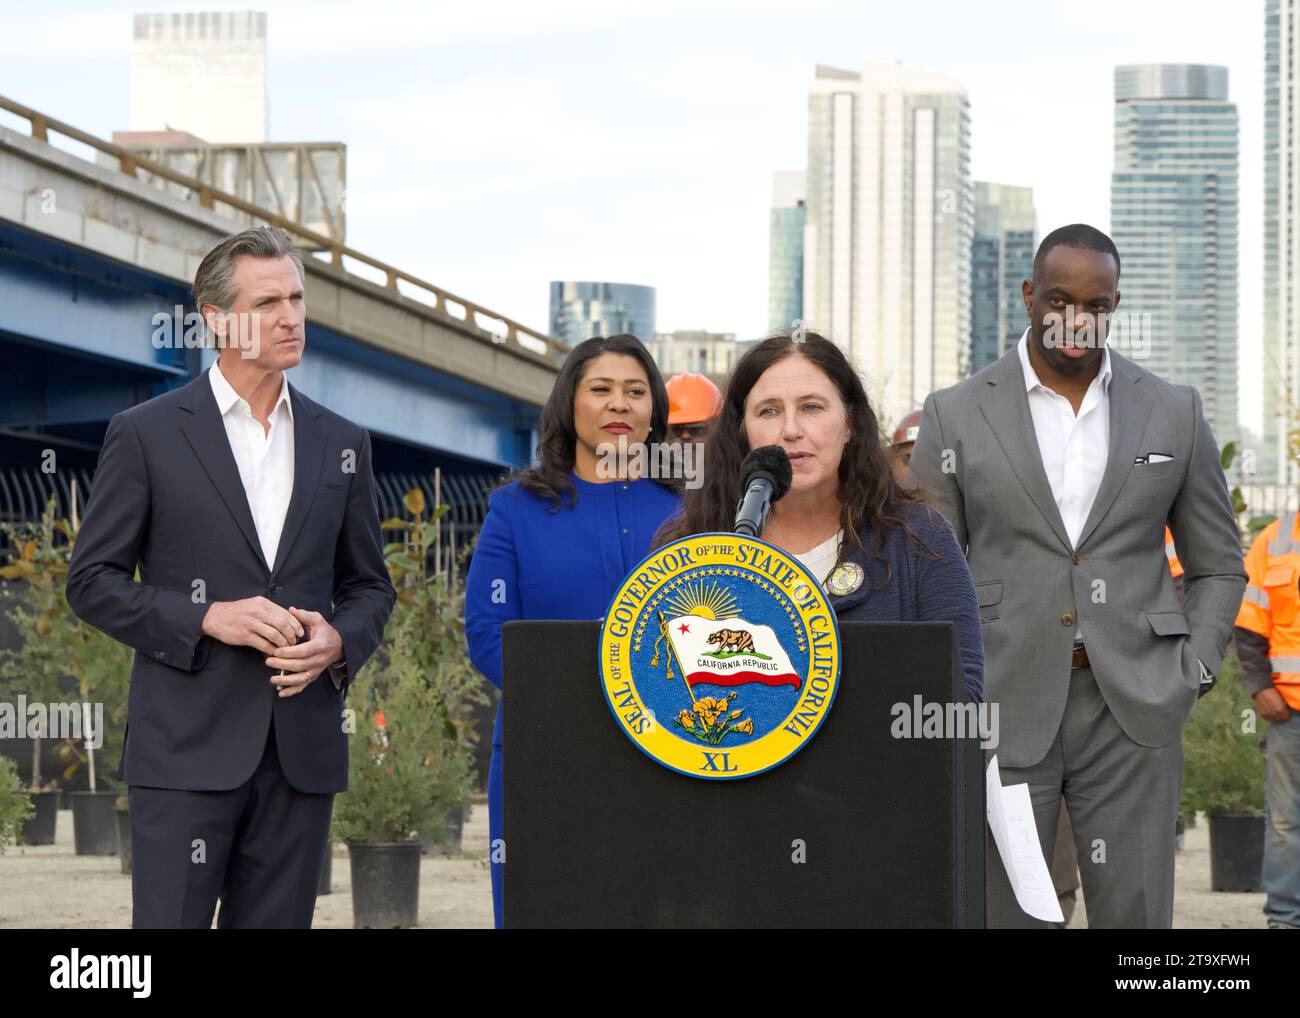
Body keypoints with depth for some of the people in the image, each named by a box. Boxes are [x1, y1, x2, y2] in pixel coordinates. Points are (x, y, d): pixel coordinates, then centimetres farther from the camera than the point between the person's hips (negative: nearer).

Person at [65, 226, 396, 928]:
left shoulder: (340, 443, 13)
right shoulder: (146, 434, 1)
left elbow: (370, 584, 19)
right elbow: (92, 582, -1)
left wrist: (337, 640, -3)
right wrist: (207, 617, -14)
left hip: (302, 755, 4)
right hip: (187, 749, -4)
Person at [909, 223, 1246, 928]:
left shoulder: (1173, 413, 8)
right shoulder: (956, 416, 4)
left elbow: (1218, 564, 16)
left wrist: (1189, 678, 2)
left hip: (1131, 711, 1)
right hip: (1003, 710, -1)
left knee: (1134, 918, -2)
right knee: (996, 911, 0)